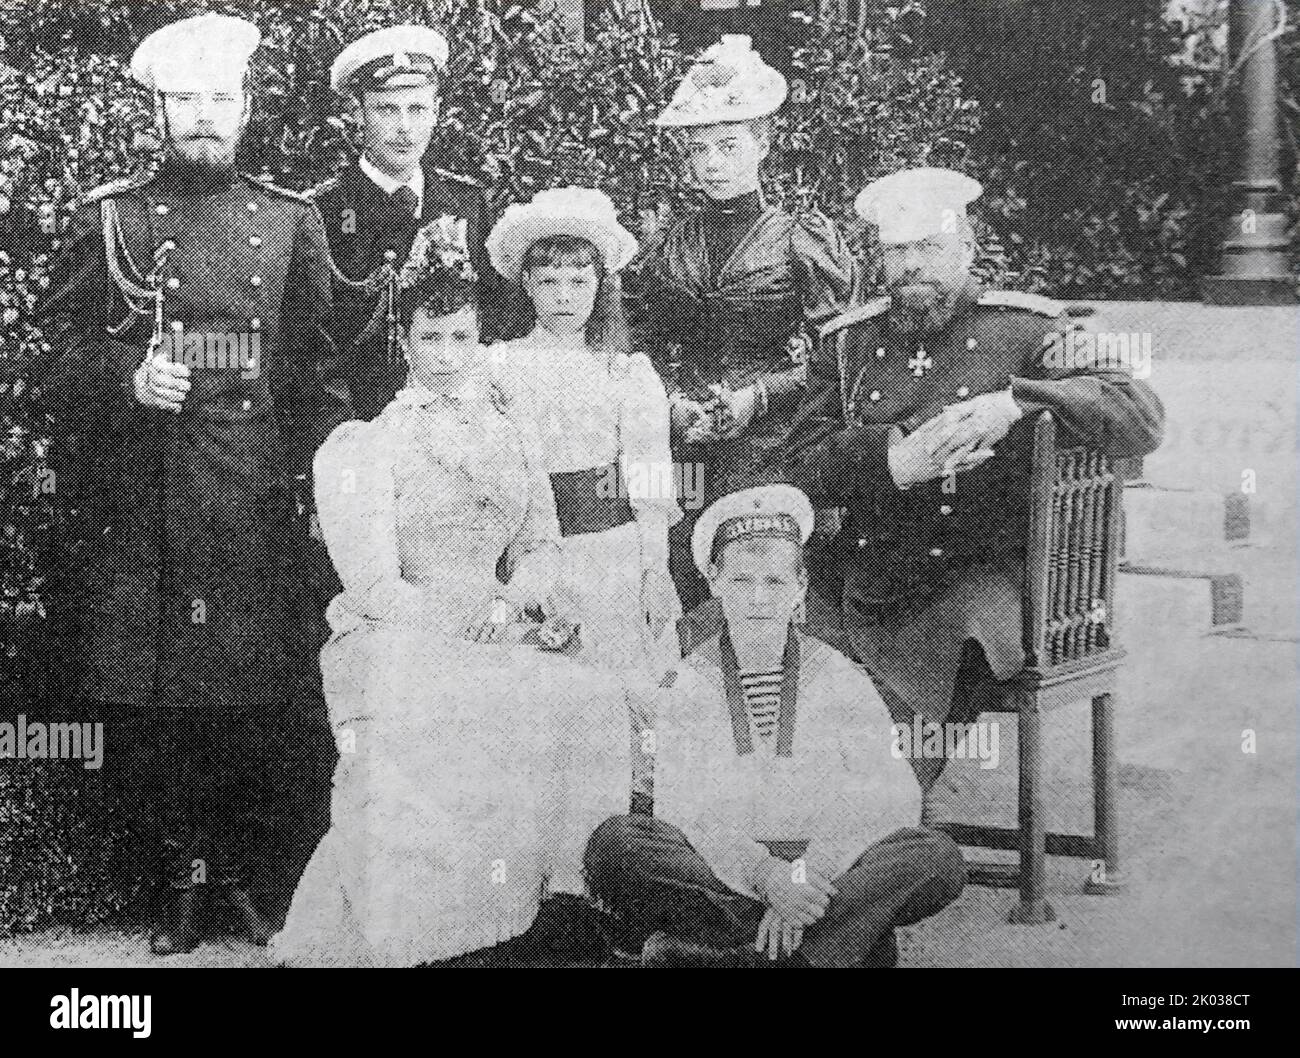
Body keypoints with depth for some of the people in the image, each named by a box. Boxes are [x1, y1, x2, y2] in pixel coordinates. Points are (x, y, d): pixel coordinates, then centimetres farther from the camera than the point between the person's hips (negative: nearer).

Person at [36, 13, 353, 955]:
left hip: (255, 500, 0)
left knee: (257, 693, 0)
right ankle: (188, 868, 16)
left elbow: (320, 371, 10)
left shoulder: (291, 221, 11)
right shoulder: (109, 218, 9)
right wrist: (128, 379, -11)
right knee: (140, 701, 0)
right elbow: (63, 357, 9)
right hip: (132, 499, 0)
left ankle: (243, 862, 18)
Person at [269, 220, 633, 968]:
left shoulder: (513, 430, 16)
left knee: (593, 703, -23)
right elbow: (378, 588, -7)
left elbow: (542, 544, 14)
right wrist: (483, 618, -13)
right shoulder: (367, 444, 2)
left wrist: (511, 601, -8)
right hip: (397, 644, -4)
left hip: (493, 646, 4)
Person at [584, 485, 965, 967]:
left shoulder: (839, 679, 9)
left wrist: (807, 874, -19)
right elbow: (682, 811, -5)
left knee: (939, 859, -26)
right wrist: (766, 876, -23)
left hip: (832, 873, 1)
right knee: (614, 844, -28)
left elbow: (889, 798, -4)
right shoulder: (687, 687, 8)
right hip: (719, 878, 0)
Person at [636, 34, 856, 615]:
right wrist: (672, 399, -2)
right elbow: (650, 346, 17)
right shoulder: (671, 247, 12)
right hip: (683, 438, 3)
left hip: (770, 439, -3)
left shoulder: (799, 240, 1)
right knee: (682, 582, -2)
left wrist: (757, 394, -12)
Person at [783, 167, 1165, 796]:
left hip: (982, 573, -4)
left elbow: (1141, 419, -10)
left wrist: (1014, 400, -23)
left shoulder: (1026, 329, 2)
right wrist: (893, 459, -16)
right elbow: (802, 464, 4)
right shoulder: (848, 341, 14)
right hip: (863, 573, 4)